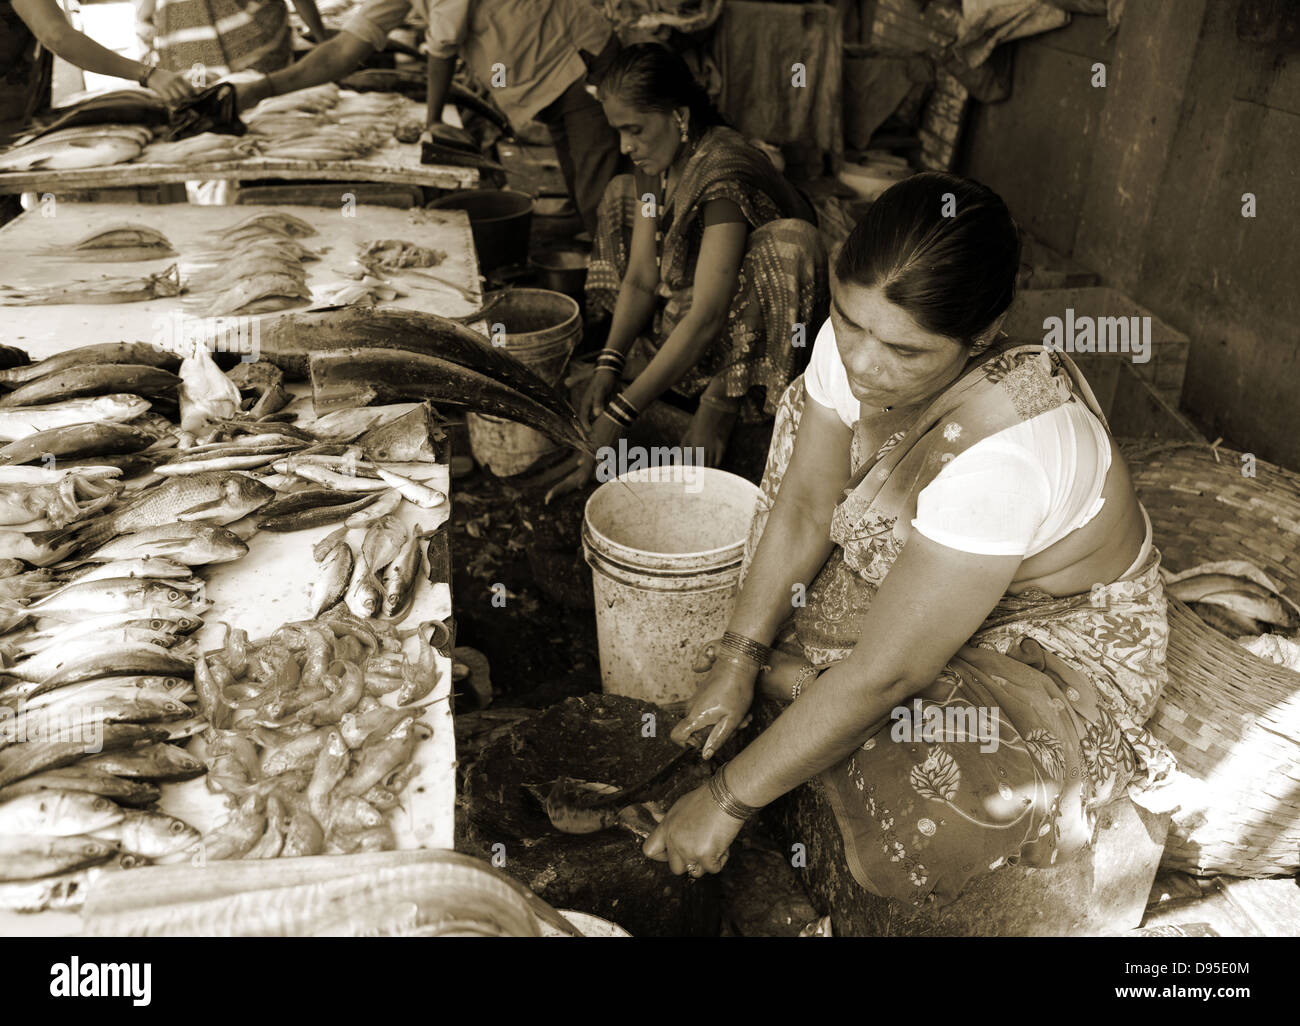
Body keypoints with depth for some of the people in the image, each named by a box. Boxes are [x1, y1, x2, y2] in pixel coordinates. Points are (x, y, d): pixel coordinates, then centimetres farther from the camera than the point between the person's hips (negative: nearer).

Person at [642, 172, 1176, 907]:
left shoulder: (1008, 447, -40)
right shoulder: (855, 340, -20)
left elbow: (884, 672, -36)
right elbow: (805, 507, -9)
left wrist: (730, 801, -28)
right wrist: (739, 660, -12)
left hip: (1053, 645, -7)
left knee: (914, 829, -31)